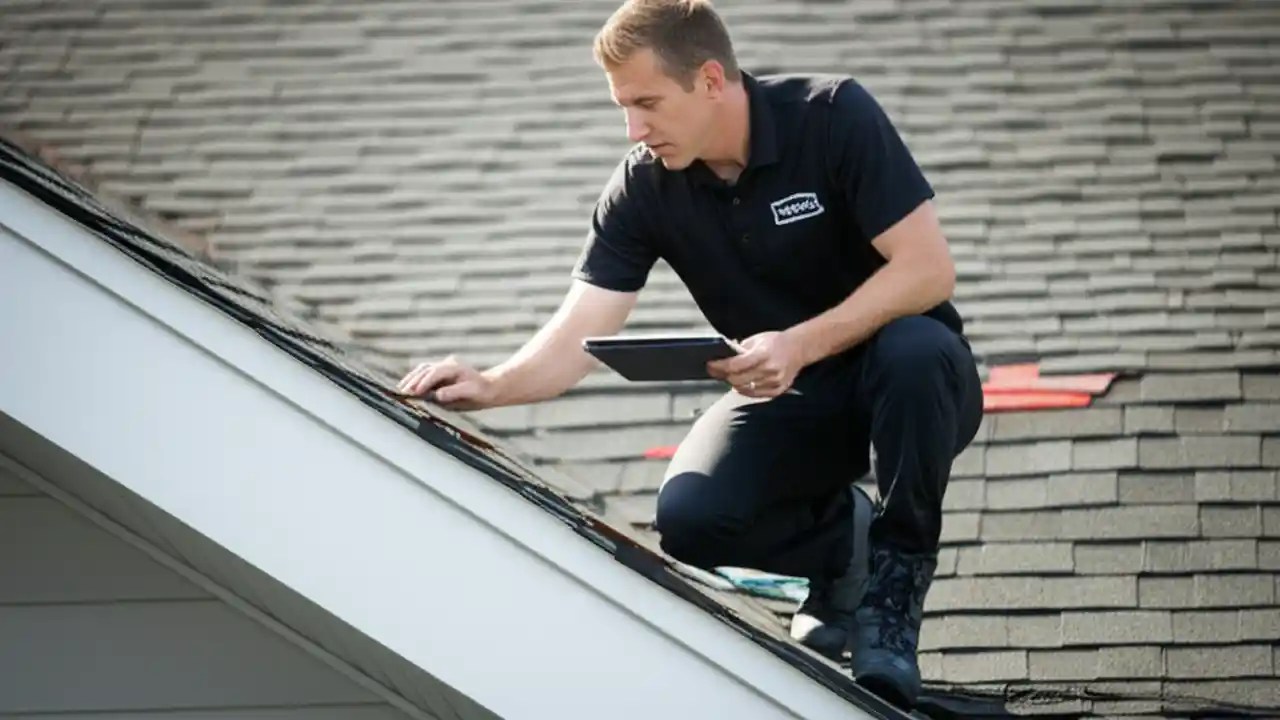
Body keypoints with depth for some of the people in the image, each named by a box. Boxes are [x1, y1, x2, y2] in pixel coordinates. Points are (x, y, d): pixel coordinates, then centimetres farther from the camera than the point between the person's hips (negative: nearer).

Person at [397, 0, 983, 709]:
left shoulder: (834, 116, -19)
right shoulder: (643, 187, -8)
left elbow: (929, 268, -24)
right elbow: (581, 333, -13)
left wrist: (801, 345, -35)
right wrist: (491, 386, -33)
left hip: (903, 384, -3)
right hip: (788, 399, 3)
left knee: (916, 352, -39)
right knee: (689, 517, -25)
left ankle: (895, 585, -17)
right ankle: (844, 544, 8)